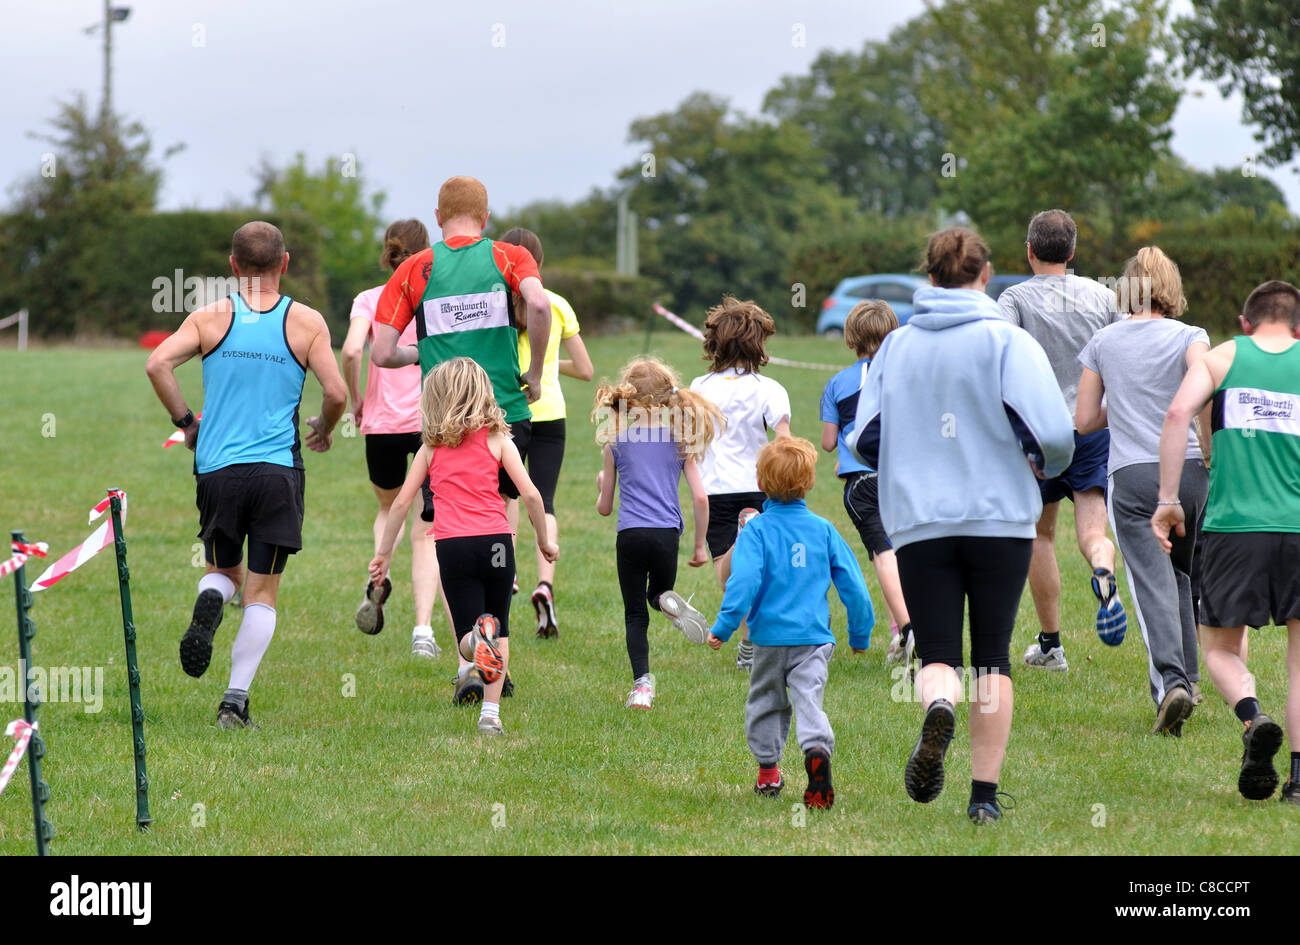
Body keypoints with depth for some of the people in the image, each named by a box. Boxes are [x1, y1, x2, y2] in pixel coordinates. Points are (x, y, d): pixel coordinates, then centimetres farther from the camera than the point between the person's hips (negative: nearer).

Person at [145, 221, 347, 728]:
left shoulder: (211, 317, 3)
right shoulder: (306, 322, 1)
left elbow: (158, 364, -9)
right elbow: (336, 392, -5)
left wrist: (185, 421, 4)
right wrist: (323, 431, 16)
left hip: (217, 466, 1)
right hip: (278, 471, -1)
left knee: (223, 570, 21)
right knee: (262, 594, 5)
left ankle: (209, 601, -14)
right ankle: (236, 700, -5)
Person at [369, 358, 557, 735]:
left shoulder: (431, 447, 11)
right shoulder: (497, 439, 8)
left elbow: (402, 502, 11)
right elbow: (530, 494, 1)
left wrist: (384, 552, 21)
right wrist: (544, 540, 15)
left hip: (451, 546, 0)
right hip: (495, 541, 0)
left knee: (466, 633, 5)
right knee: (500, 630, 16)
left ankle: (475, 643, -34)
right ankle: (490, 714, 6)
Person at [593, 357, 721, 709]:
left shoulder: (616, 442, 4)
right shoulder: (680, 439, 7)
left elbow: (604, 507, 10)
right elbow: (700, 498, 3)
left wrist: (603, 483, 32)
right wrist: (700, 545, 13)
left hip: (631, 535, -1)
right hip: (667, 535, 1)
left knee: (635, 614, 7)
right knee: (658, 593, 25)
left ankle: (642, 683, -9)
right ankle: (667, 600, -12)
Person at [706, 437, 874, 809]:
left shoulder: (757, 530, -6)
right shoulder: (823, 529, 4)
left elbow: (744, 582, -19)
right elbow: (854, 586, 7)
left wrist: (722, 627, -15)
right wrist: (860, 634, 18)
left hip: (770, 636, -1)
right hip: (813, 637, 1)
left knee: (766, 702, 17)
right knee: (809, 698, -7)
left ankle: (768, 771, 26)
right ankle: (817, 749, -35)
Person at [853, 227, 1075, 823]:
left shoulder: (895, 345, 8)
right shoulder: (1008, 341, -2)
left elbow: (863, 440, 8)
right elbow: (1053, 433, -12)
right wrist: (1047, 465, 11)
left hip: (918, 523, 1)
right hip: (1001, 518, -1)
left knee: (938, 655, 3)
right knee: (991, 658, 10)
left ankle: (938, 709, -32)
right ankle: (984, 794, 7)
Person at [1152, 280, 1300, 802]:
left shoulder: (1222, 358, 9)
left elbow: (1178, 413, -7)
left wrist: (1167, 499, -4)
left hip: (1234, 525, -1)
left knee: (1221, 648, 13)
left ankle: (1253, 717, -18)